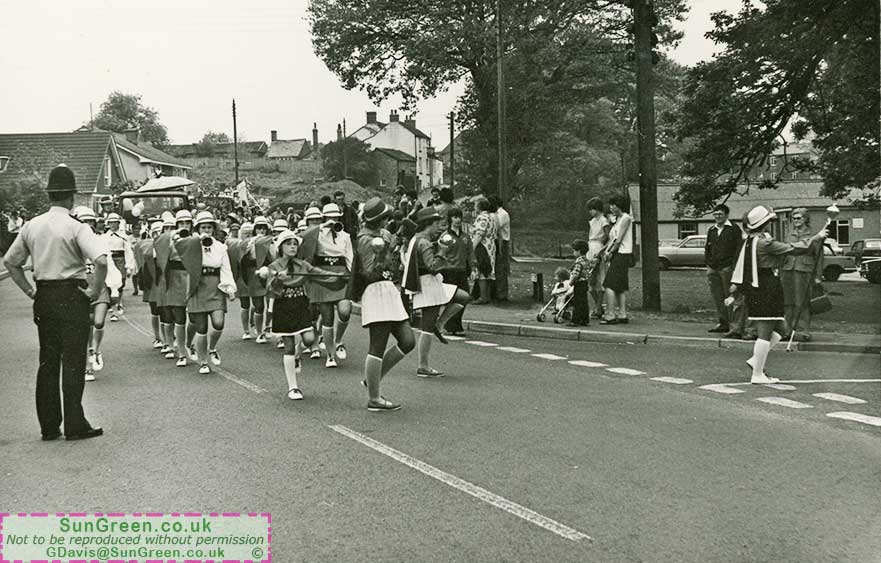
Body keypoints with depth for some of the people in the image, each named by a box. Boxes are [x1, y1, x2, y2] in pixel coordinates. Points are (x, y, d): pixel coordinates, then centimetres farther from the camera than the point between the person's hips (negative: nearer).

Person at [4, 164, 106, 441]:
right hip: (72, 296, -5)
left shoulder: (31, 226, 6)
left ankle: (49, 426, 18)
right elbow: (101, 260, -26)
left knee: (47, 361, 13)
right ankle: (75, 425, 4)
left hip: (44, 297, 6)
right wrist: (95, 291, -13)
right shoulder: (76, 228, -13)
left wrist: (29, 290, 15)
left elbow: (10, 261, 14)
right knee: (72, 362, 1)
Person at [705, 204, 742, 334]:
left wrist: (734, 267, -13)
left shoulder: (734, 229, 0)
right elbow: (707, 249, 24)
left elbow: (738, 249, -5)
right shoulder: (711, 230, 18)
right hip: (713, 269, 6)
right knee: (717, 298, 5)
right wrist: (708, 265, 12)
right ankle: (723, 322, 11)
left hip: (727, 268, -6)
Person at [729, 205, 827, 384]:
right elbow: (793, 248, -13)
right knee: (765, 332, -3)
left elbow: (740, 268, 14)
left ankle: (756, 360, 14)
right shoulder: (765, 243, -15)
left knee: (780, 328, 17)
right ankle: (757, 374, 1)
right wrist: (817, 238, -1)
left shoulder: (748, 242, 11)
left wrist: (734, 292, 18)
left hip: (753, 290, 9)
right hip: (767, 291, -9)